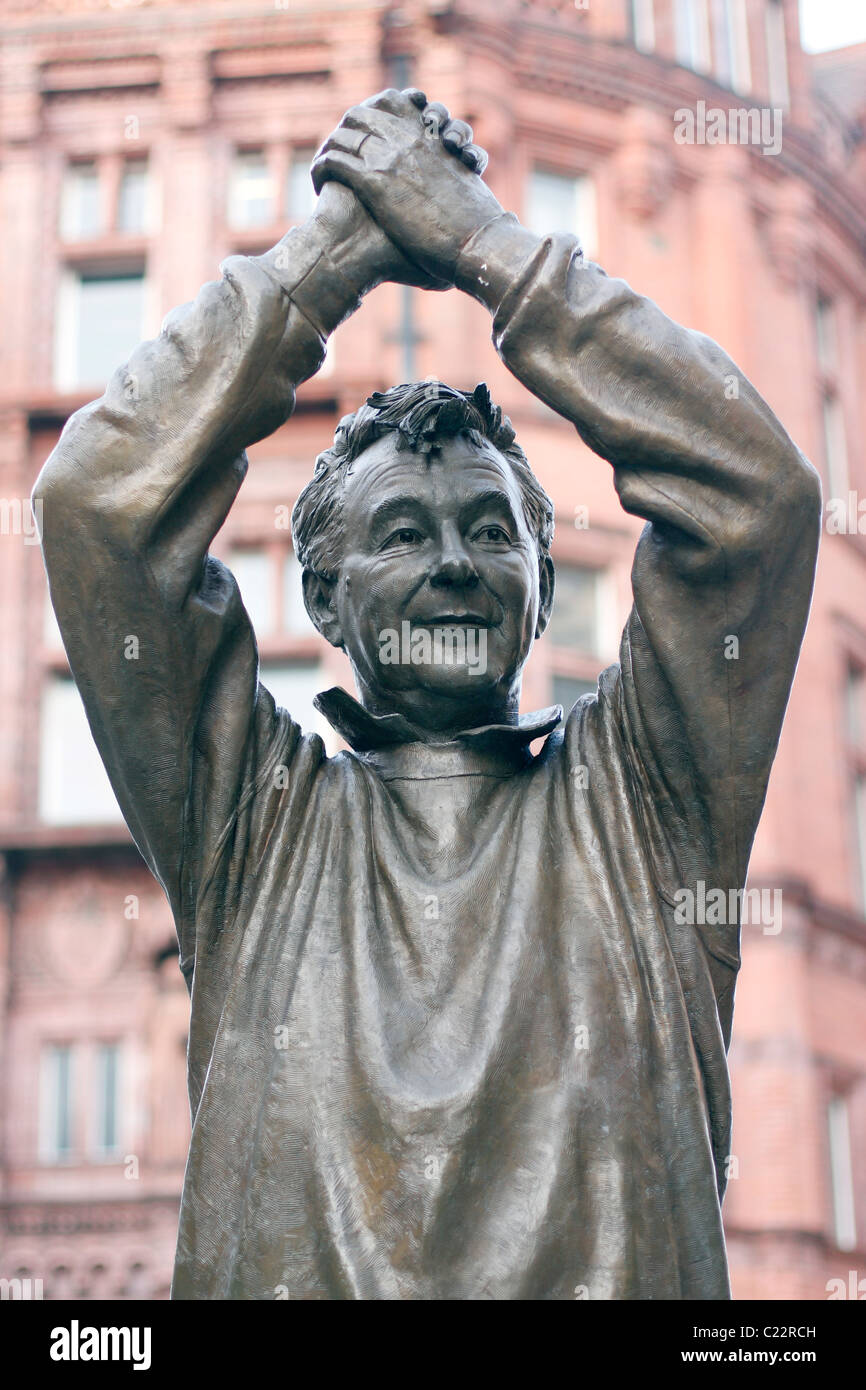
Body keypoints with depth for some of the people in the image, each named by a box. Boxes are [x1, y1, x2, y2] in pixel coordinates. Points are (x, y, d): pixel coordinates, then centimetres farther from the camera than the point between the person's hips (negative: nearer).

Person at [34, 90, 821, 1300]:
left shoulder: (634, 805, 14)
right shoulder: (258, 820, 14)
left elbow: (753, 488, 6)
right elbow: (102, 498, 6)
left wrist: (486, 241, 9)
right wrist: (331, 254, 9)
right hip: (286, 1277, 1)